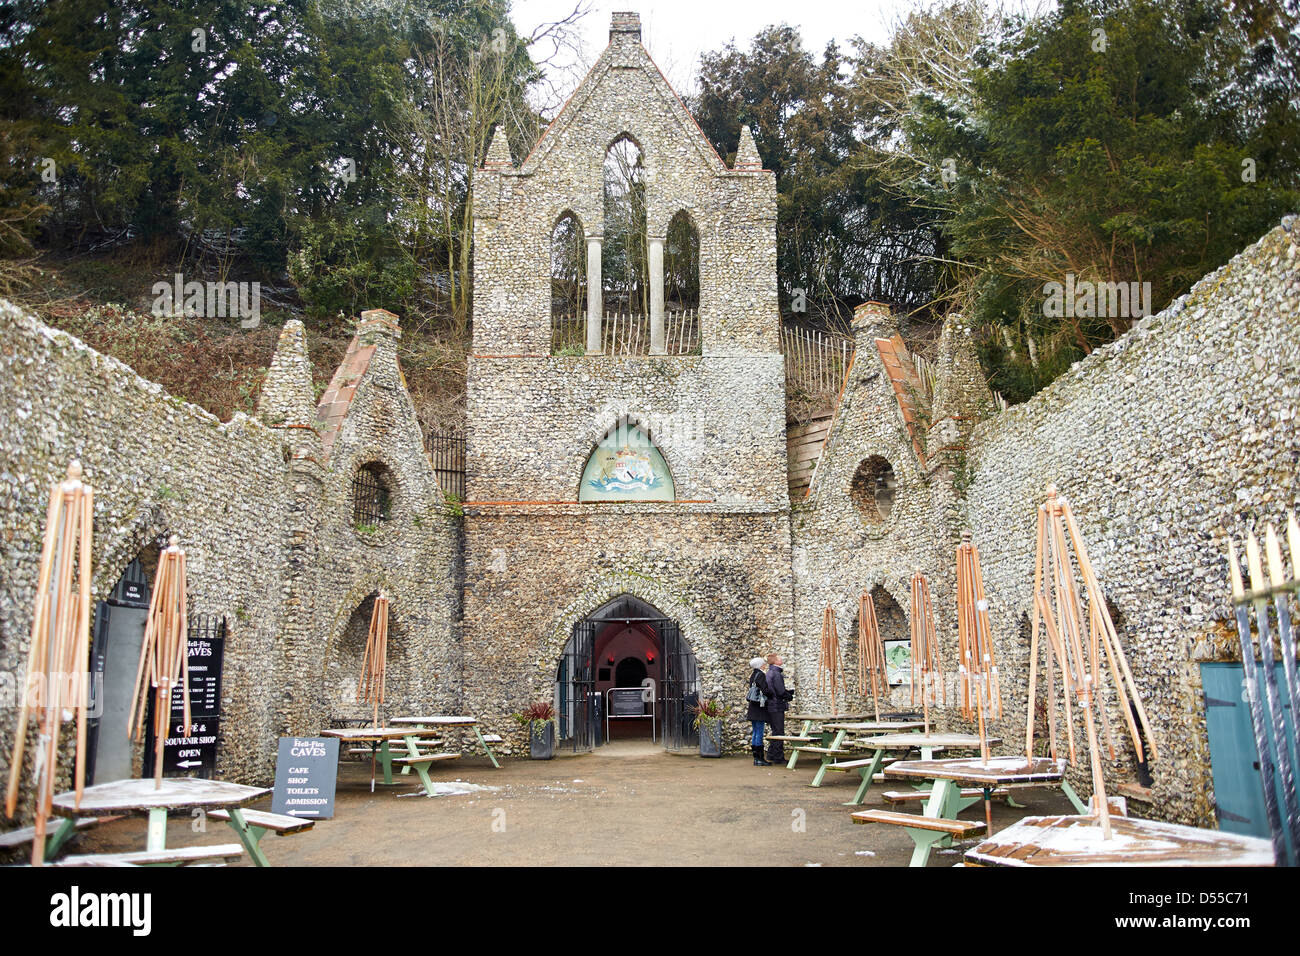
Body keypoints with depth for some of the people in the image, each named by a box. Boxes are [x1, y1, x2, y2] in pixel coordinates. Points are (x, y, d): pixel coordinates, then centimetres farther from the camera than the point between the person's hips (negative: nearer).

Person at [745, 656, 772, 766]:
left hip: (753, 707, 9)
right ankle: (759, 759, -5)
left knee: (755, 733, 11)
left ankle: (756, 758, 15)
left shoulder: (753, 675, 14)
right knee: (759, 733, -6)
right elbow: (765, 690, -20)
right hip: (759, 707, -9)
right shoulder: (760, 675, -13)